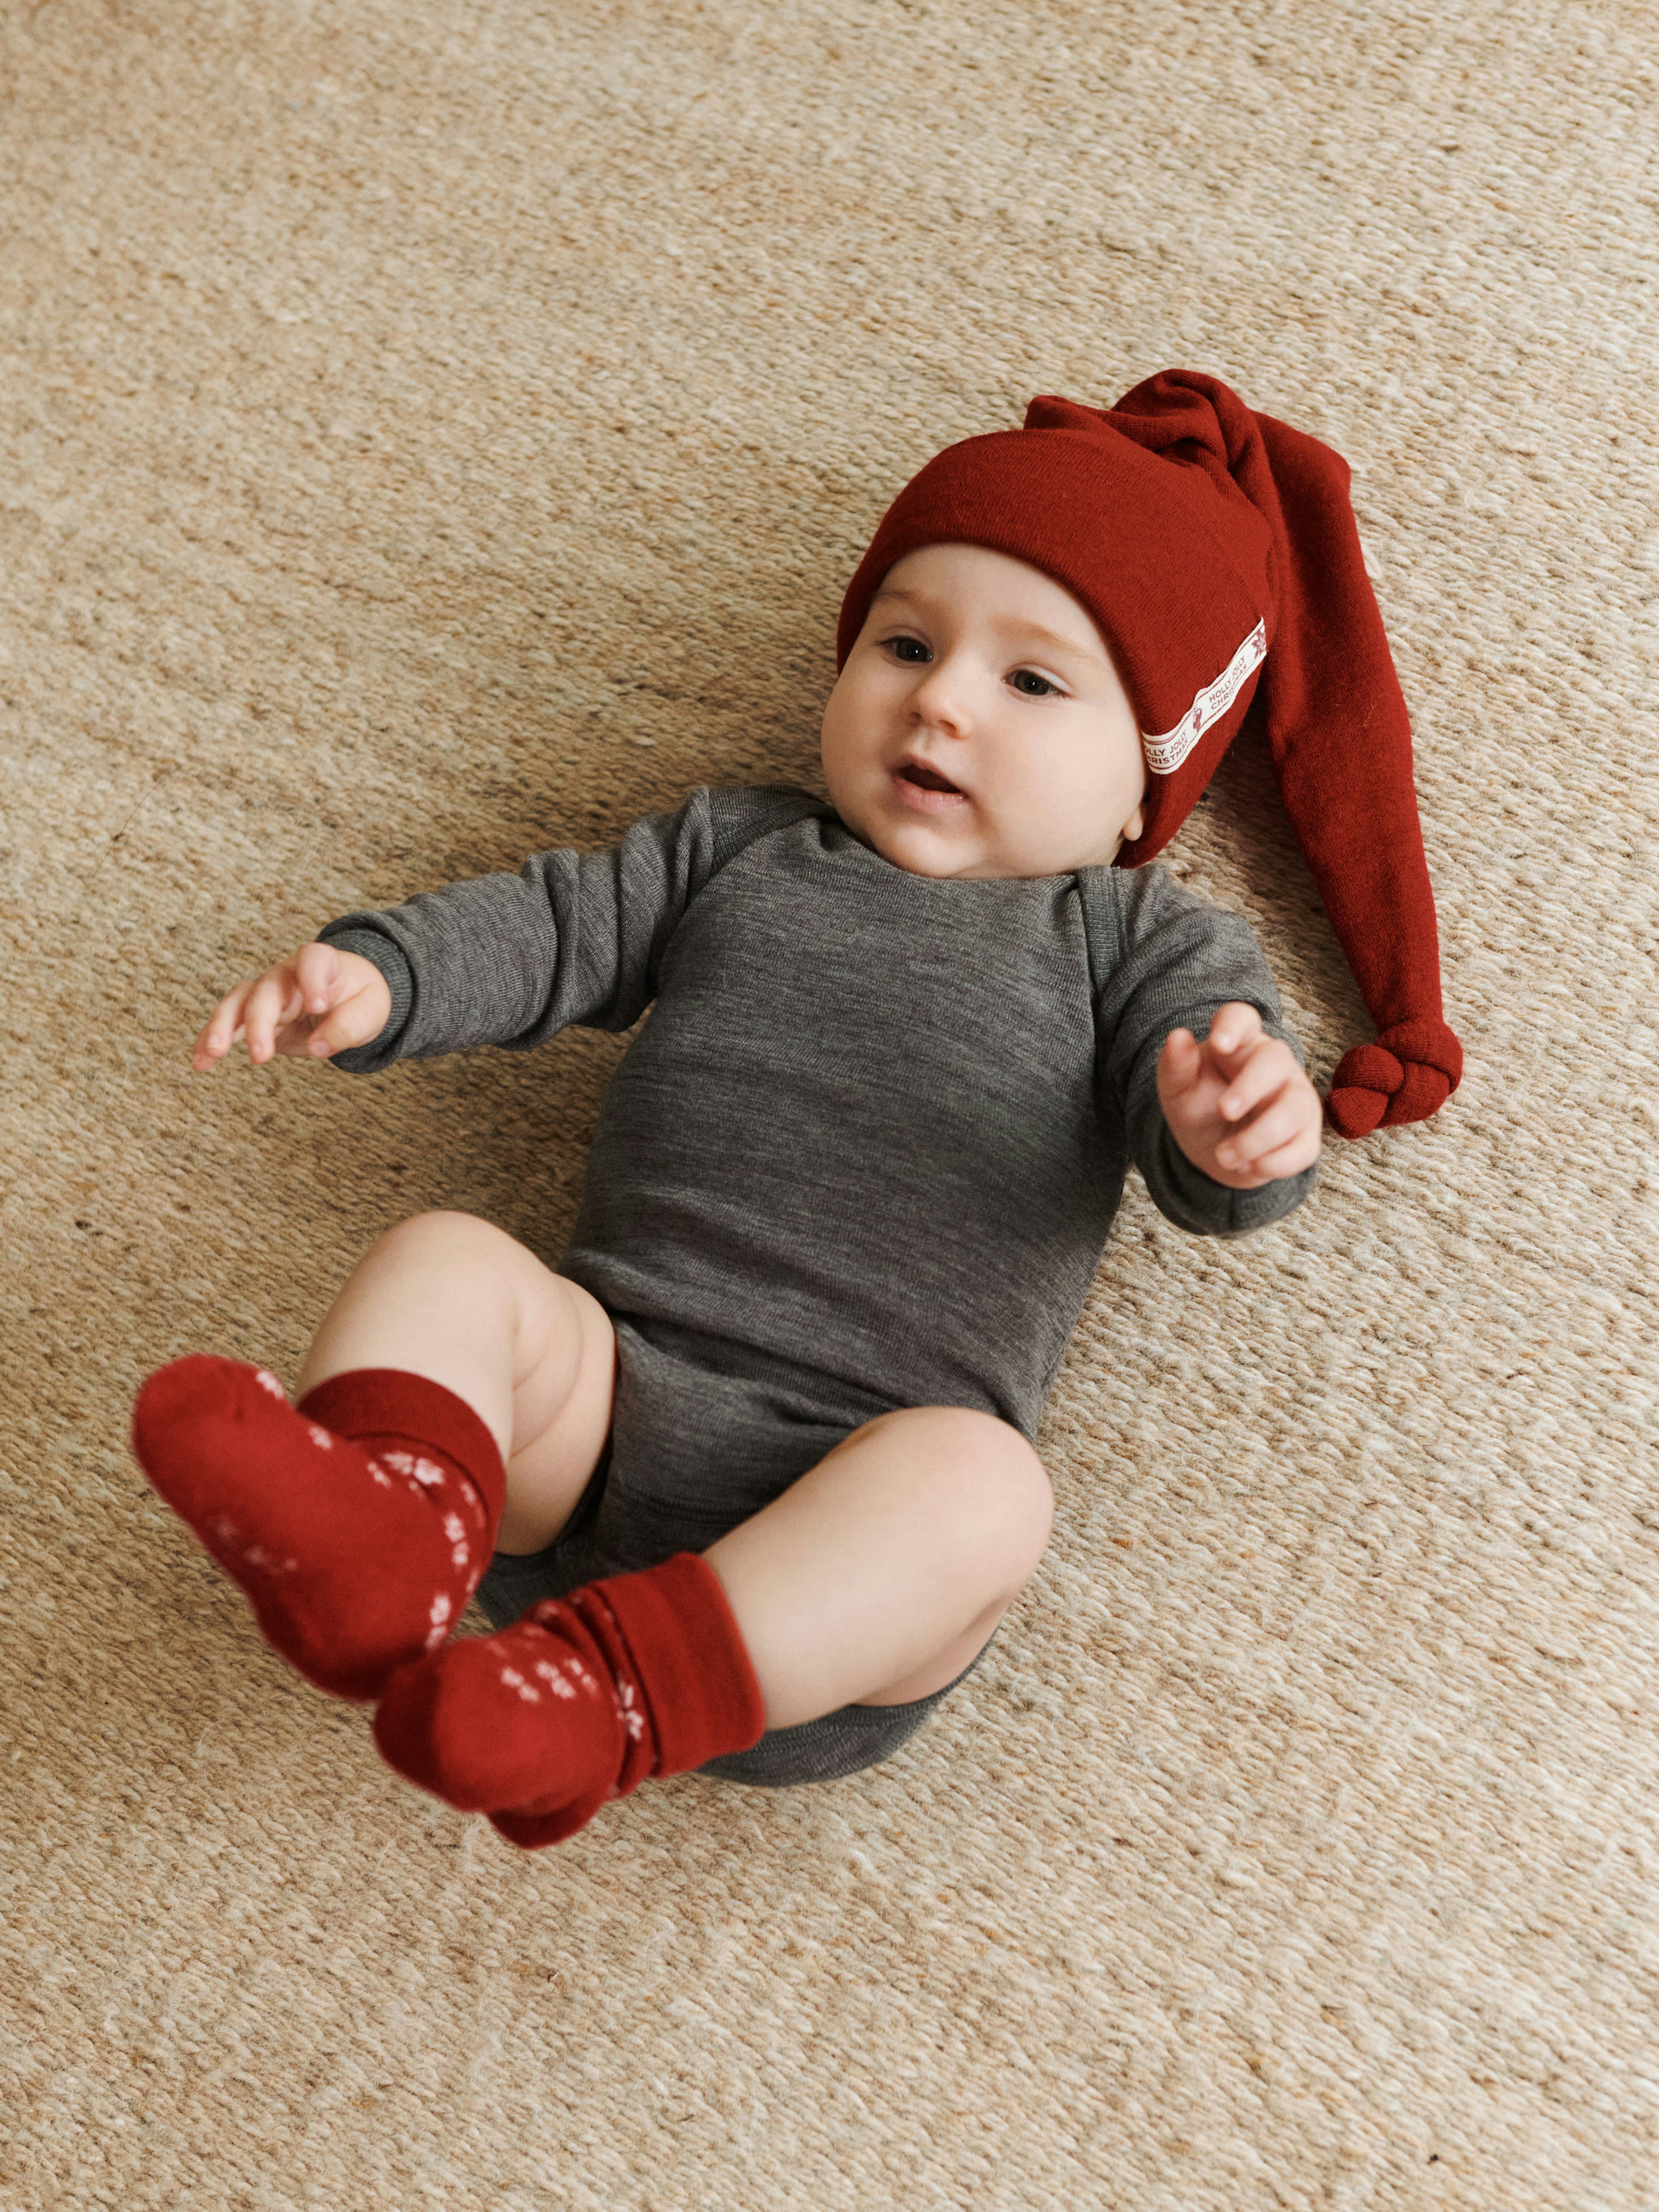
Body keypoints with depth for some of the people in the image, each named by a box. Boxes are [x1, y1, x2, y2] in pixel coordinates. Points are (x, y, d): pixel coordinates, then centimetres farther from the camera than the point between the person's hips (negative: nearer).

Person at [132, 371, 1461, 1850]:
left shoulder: (1140, 943, 13)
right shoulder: (740, 853, 24)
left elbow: (1211, 1137, -2)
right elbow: (552, 925, 19)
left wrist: (1241, 1131, -28)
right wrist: (372, 978, -2)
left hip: (850, 1497, -3)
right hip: (607, 1391, 4)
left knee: (981, 1482, -34)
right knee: (446, 1261, -22)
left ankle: (612, 1688, -46)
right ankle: (388, 1522, -48)